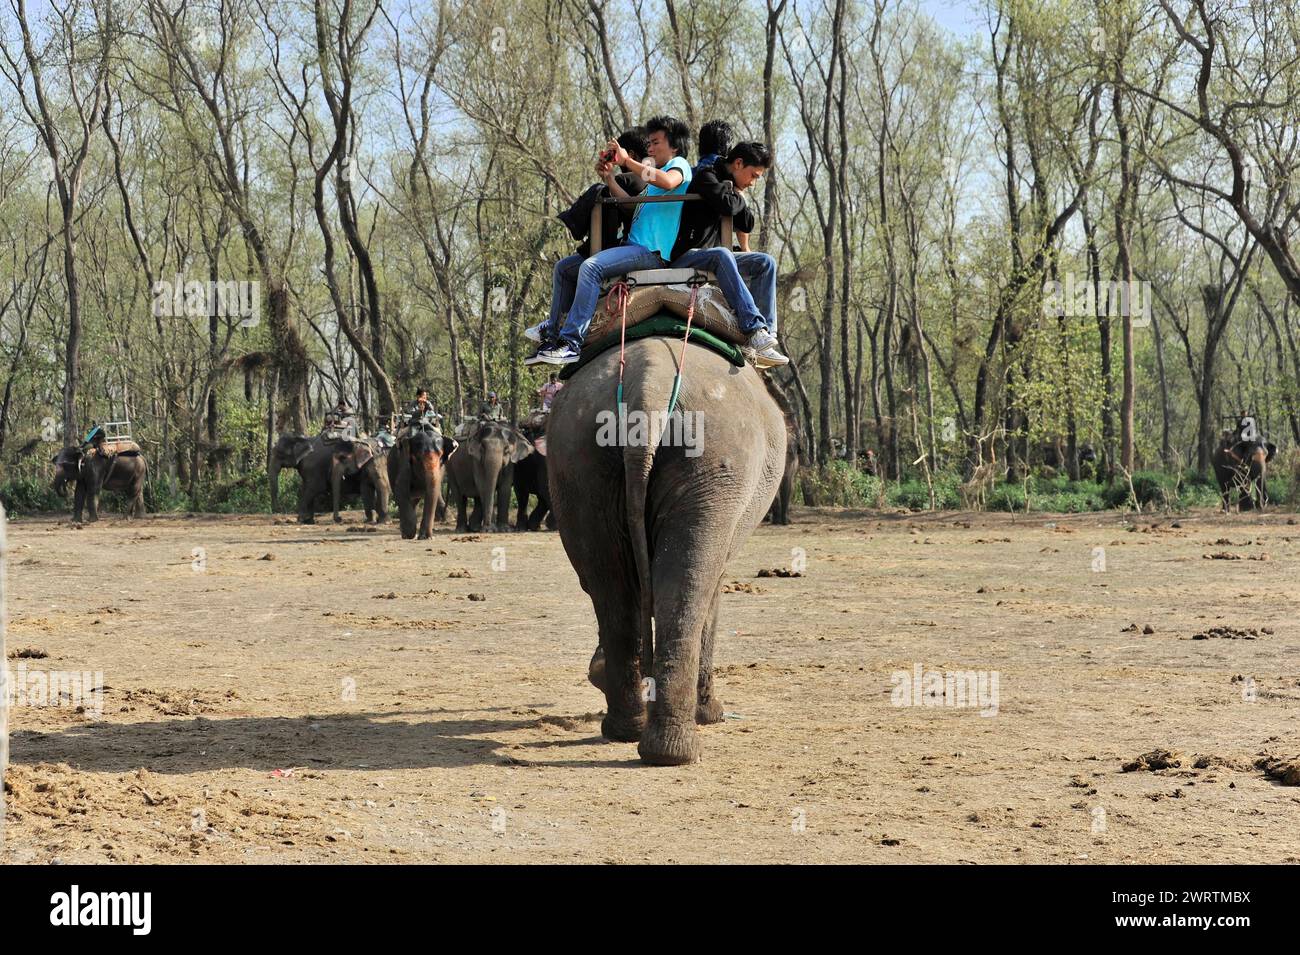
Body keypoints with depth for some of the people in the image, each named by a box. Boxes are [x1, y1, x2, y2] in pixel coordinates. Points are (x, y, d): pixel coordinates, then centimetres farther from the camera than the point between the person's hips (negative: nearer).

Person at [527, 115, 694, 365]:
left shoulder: (679, 164, -1)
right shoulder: (656, 170, 30)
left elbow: (668, 181, -26)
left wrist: (627, 161, -21)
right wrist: (609, 178, 17)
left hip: (652, 250, -11)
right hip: (635, 245, 11)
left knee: (591, 267, -30)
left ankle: (571, 341, -34)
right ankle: (553, 330, 8)